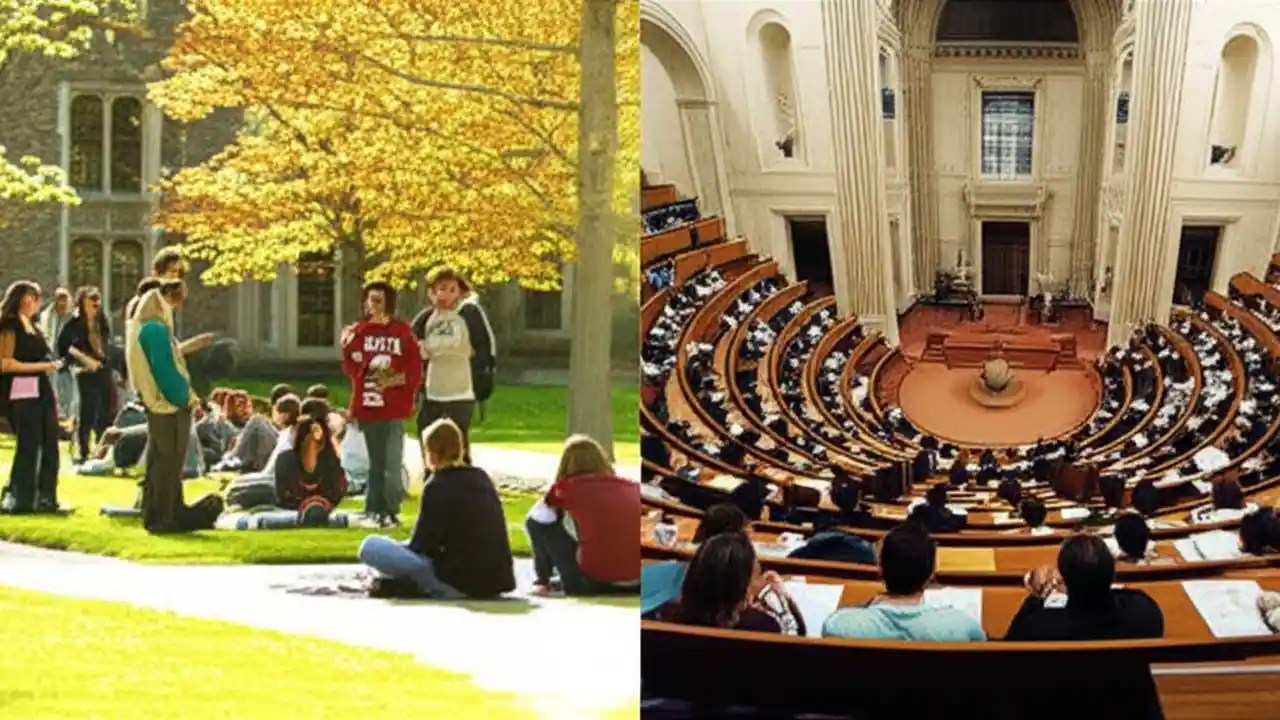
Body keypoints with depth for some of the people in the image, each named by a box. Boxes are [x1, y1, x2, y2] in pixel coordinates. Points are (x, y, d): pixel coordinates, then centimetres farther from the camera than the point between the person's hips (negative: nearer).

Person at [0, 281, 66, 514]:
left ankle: (45, 498, 8)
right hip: (22, 392, -8)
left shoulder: (34, 327, 20)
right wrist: (42, 366, -15)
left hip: (42, 390, 8)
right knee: (28, 446, -8)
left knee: (49, 446, 4)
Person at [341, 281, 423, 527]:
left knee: (393, 463, -7)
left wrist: (398, 380, -16)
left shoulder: (402, 331, 0)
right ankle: (374, 509, 14)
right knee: (375, 461, 9)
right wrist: (348, 347, -12)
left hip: (394, 408, -2)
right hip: (367, 406, 3)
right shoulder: (358, 331, 7)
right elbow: (351, 369, 1)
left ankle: (390, 510, 0)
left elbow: (415, 370, 0)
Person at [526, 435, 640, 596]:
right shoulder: (632, 487, 14)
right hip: (637, 581, 4)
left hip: (595, 580, -4)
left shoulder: (569, 487, 5)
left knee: (537, 523, 12)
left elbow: (532, 520, 18)